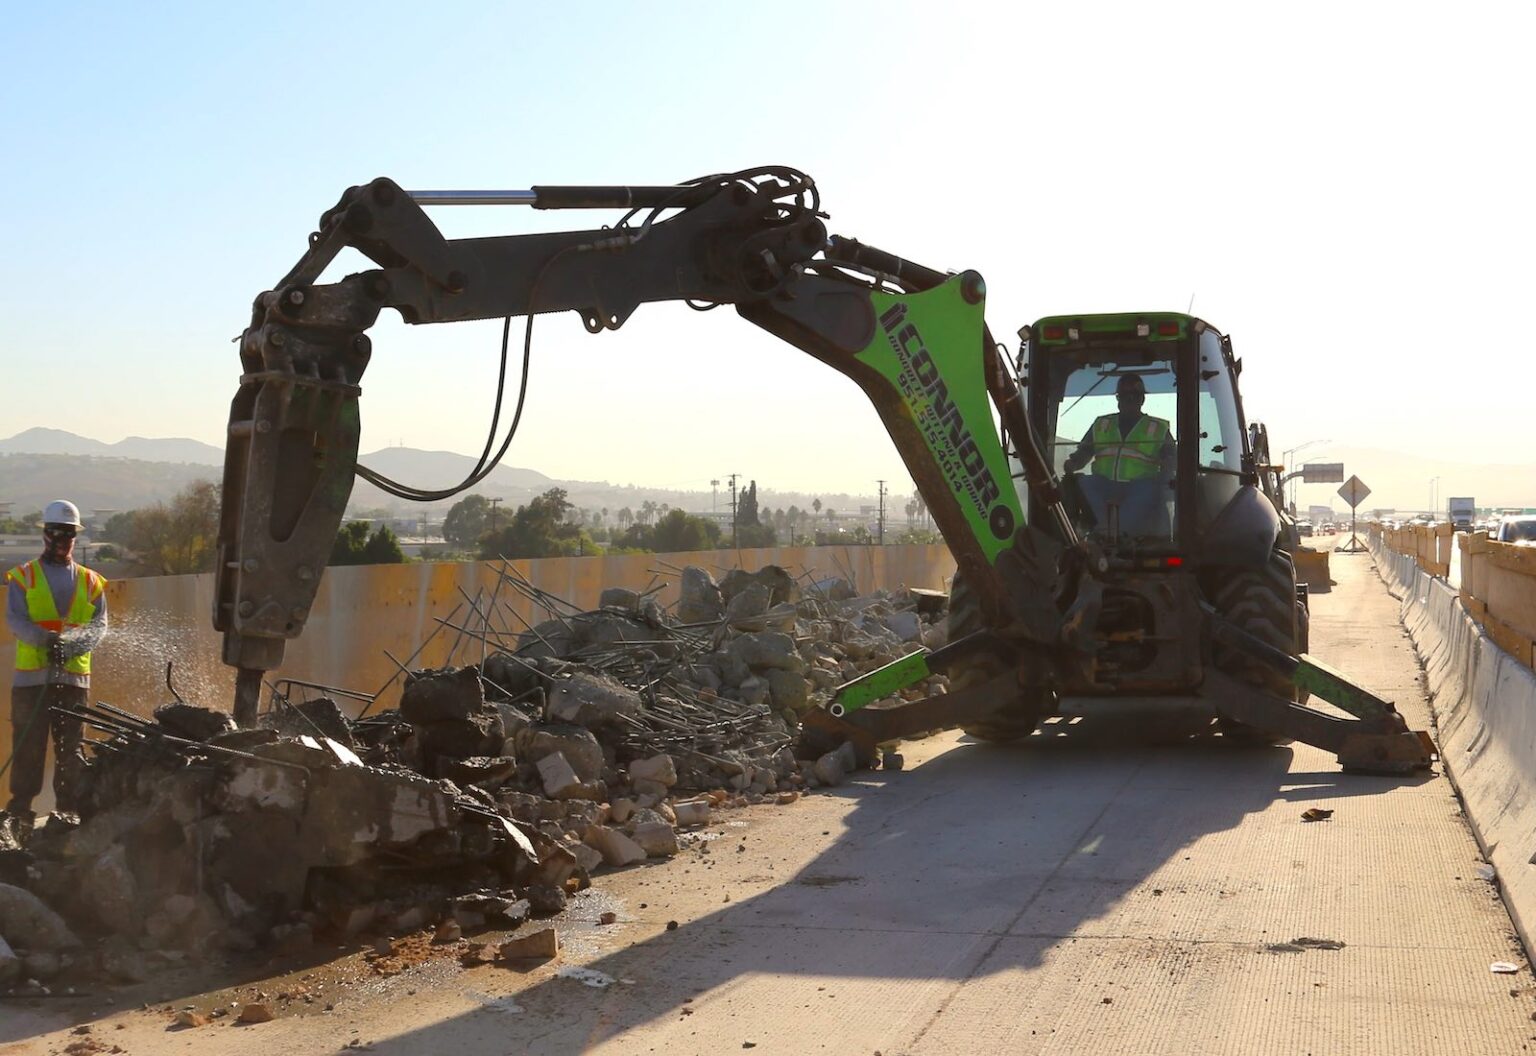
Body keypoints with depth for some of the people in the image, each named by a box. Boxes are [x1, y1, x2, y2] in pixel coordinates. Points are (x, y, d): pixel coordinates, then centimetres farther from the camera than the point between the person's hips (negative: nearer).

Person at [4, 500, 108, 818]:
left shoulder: (90, 581, 12)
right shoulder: (24, 576, 7)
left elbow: (99, 626, 3)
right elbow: (15, 621, -5)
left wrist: (69, 646, -16)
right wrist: (45, 639, -23)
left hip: (75, 676, 2)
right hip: (31, 675, -2)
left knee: (71, 747, 6)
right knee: (28, 744, -1)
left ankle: (70, 809, 12)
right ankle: (20, 808, 5)